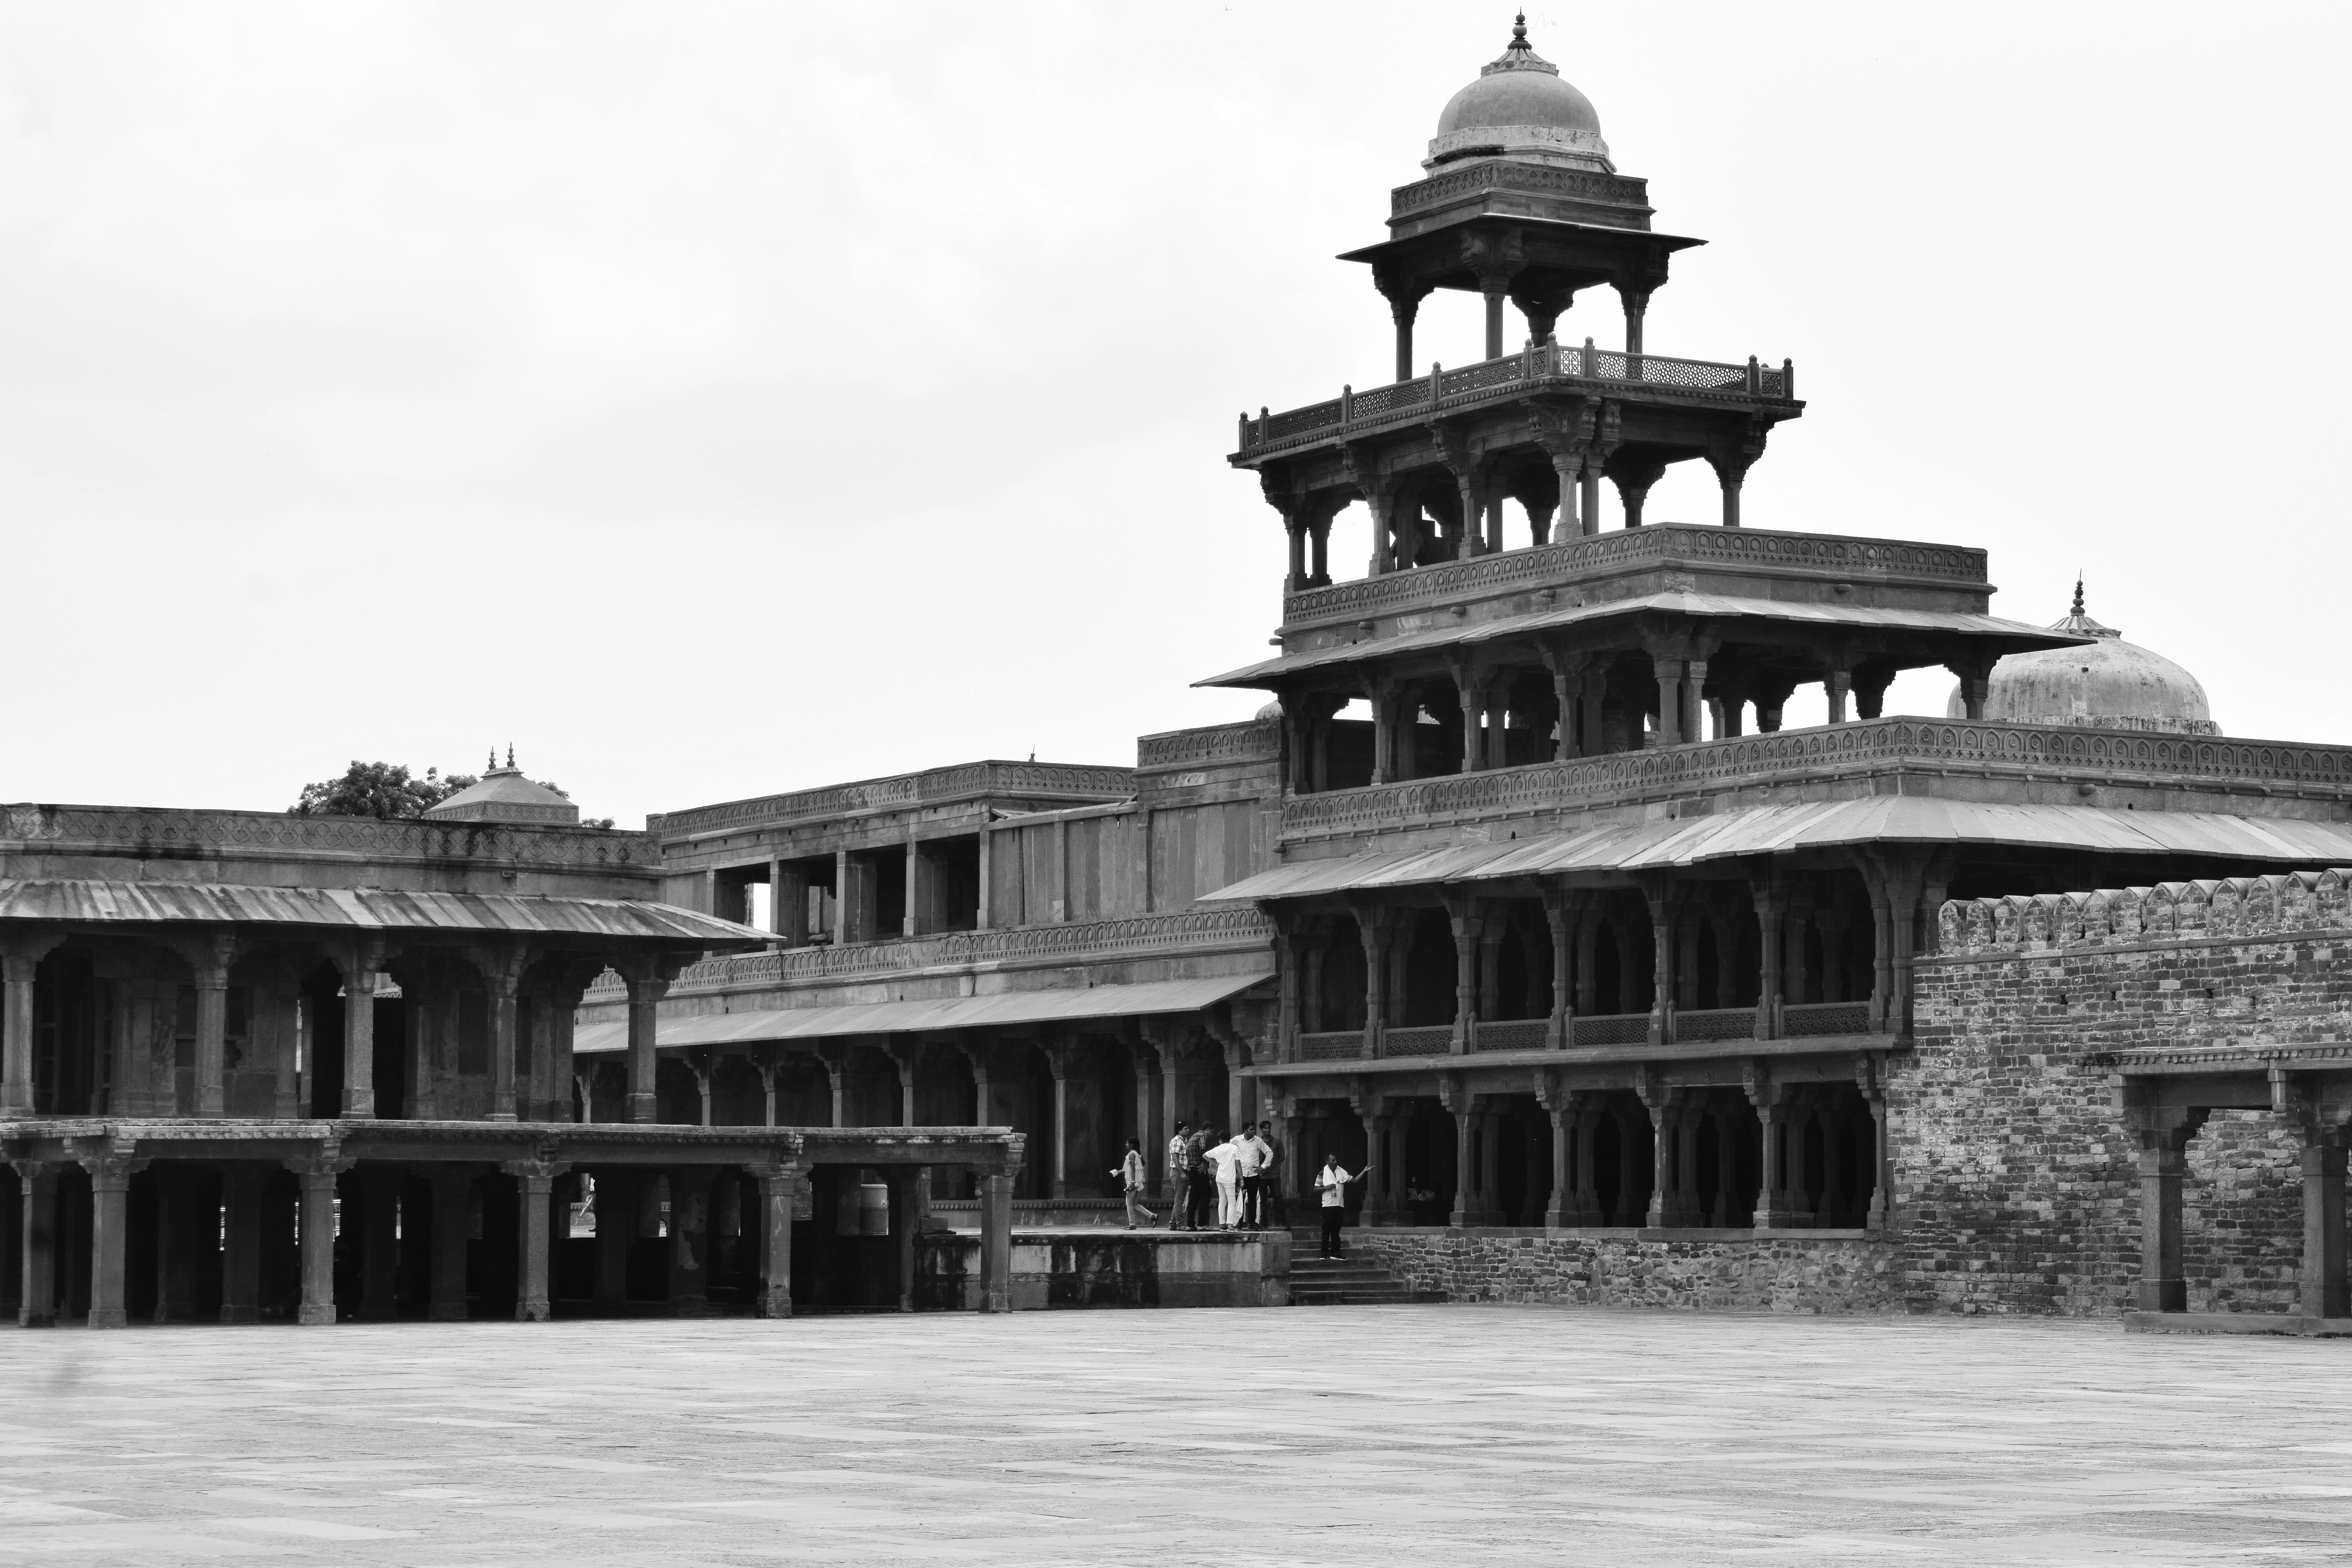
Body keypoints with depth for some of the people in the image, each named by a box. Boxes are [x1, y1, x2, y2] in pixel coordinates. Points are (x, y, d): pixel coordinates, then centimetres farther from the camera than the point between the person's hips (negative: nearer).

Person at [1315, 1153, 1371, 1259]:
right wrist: (1327, 1188, -15)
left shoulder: (1341, 1172, 8)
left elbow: (1355, 1180, 6)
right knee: (1327, 1230, -2)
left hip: (1340, 1205, 4)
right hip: (1328, 1206, -4)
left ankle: (1335, 1252, 10)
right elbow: (1316, 1189, 1)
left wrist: (1364, 1171, -5)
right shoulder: (1323, 1174, -1)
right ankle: (1325, 1253, 3)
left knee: (1336, 1230, 7)